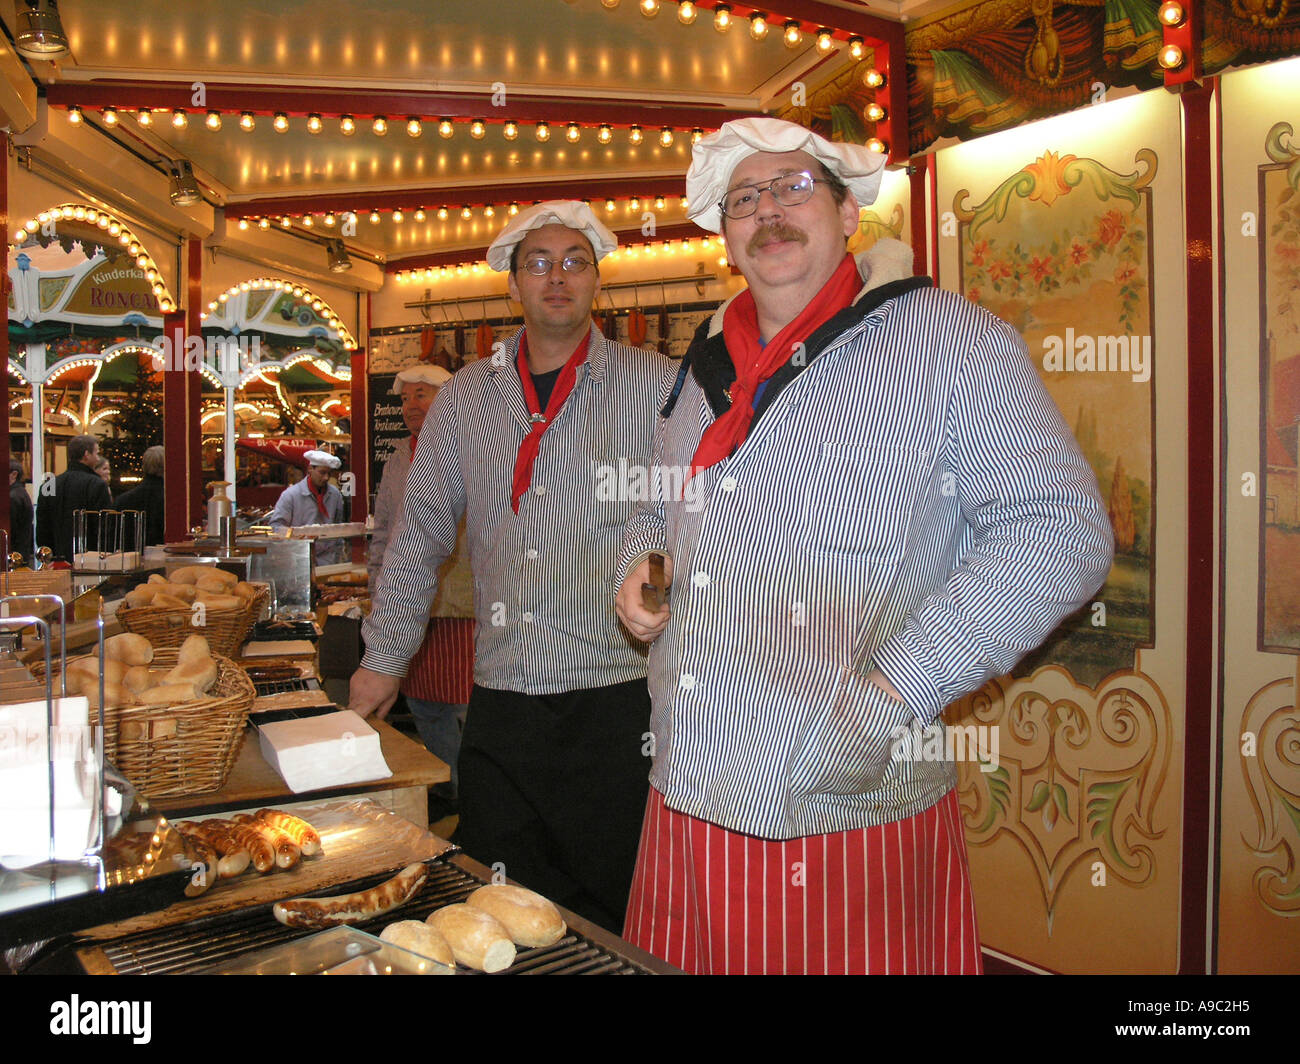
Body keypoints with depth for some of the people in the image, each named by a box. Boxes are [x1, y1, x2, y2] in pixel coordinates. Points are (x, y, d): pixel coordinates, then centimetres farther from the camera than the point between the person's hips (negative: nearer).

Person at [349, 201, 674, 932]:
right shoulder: (466, 396, 9)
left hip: (618, 702, -3)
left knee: (611, 918, 6)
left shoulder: (657, 385, -2)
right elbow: (422, 535, 14)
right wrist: (384, 658, 13)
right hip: (501, 700, 4)